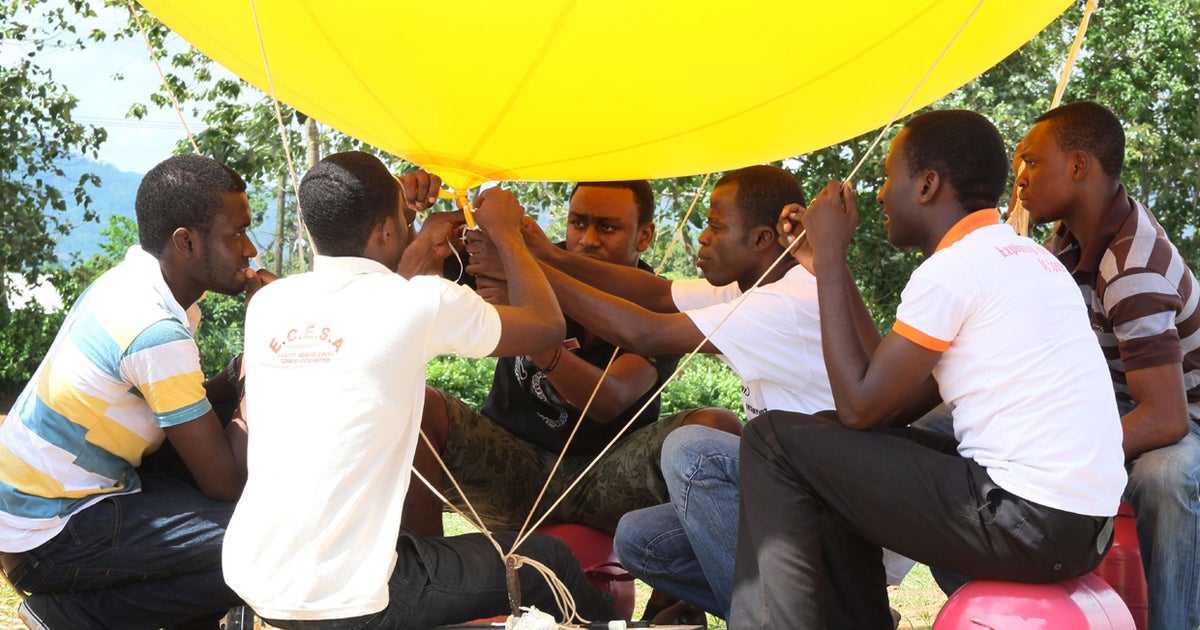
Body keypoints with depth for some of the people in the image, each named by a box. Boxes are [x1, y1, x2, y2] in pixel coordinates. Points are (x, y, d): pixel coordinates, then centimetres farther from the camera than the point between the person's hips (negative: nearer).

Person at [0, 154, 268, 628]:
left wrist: (233, 378, -8)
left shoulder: (132, 278, 1)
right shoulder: (158, 334, -25)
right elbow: (225, 481, -20)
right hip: (48, 538, -10)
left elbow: (174, 406, 11)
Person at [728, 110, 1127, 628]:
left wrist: (829, 258, -4)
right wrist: (828, 260, 17)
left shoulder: (951, 268, -12)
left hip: (1028, 525, -10)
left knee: (774, 440, -4)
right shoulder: (1024, 256, 16)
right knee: (833, 448, 22)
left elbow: (860, 407, -11)